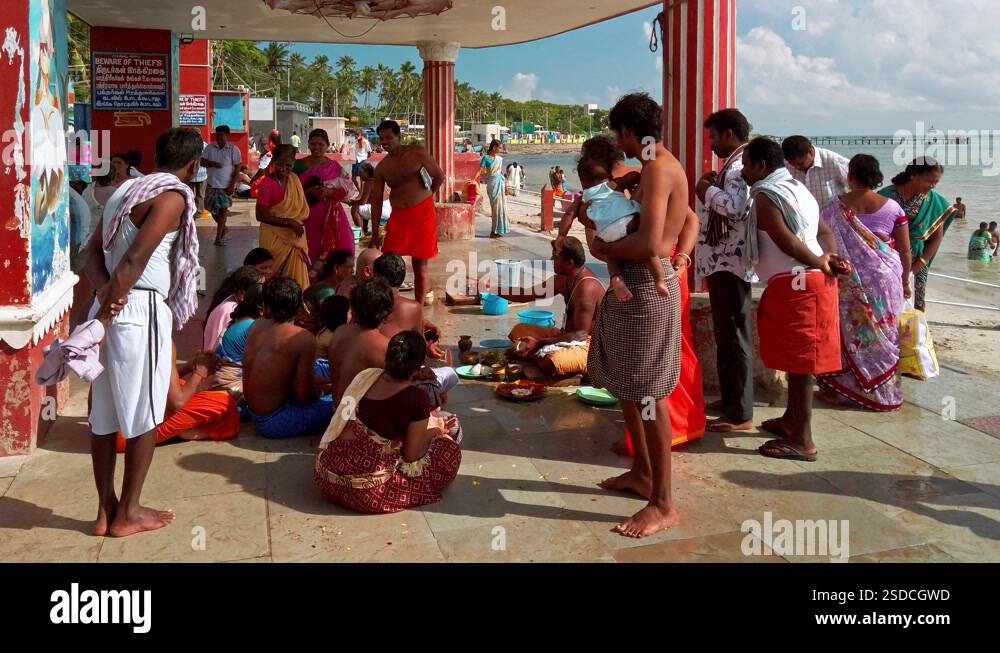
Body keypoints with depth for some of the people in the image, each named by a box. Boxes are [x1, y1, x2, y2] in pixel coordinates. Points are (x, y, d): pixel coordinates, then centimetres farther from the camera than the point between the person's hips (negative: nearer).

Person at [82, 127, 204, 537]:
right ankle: (128, 513, 13)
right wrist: (102, 319, -19)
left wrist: (104, 290, -7)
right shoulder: (173, 196, -9)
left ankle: (106, 510, 22)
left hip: (112, 307, 8)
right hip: (141, 311, -8)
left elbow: (93, 251, 9)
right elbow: (134, 261, -19)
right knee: (144, 417, 4)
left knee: (104, 415, 12)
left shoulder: (126, 190, 18)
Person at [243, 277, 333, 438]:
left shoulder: (256, 326, -1)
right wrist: (318, 392, 5)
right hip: (274, 422, -7)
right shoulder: (304, 338, -21)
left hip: (254, 415, 7)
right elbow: (304, 396, -19)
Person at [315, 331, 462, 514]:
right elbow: (411, 456, -9)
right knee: (449, 452, 4)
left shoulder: (365, 376, 1)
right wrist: (435, 430, 9)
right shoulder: (418, 400, -15)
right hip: (366, 490, -6)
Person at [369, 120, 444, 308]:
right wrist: (375, 233, 2)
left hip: (422, 213, -3)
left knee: (420, 264, 2)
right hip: (398, 216, 3)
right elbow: (376, 200, 6)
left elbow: (439, 176, 4)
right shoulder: (381, 167, 7)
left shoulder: (417, 153, -3)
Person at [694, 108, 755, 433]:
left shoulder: (740, 165, -15)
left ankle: (740, 415, -1)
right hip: (724, 261, 11)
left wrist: (708, 190, -16)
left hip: (730, 263, -11)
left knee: (733, 336, -6)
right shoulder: (735, 164, 18)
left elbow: (737, 207, -31)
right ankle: (730, 399, 30)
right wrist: (710, 192, 7)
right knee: (726, 334, 18)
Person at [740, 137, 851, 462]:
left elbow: (788, 243, -22)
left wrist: (821, 264, -10)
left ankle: (802, 441, 1)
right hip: (810, 281, 10)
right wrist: (829, 259, -1)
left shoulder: (765, 196, -11)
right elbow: (825, 231, 15)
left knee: (799, 362, -5)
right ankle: (791, 420, 33)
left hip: (794, 285, -10)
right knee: (797, 358, 19)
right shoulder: (797, 188, 19)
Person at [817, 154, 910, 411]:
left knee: (847, 330, 11)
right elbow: (905, 250, 2)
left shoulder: (835, 207, -5)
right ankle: (883, 392, 19)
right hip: (886, 278, 1)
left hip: (849, 281, 0)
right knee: (882, 334, 11)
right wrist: (905, 281, 14)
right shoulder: (892, 207, -2)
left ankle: (836, 388, 15)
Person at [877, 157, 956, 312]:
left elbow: (937, 237, 6)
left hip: (916, 267, 3)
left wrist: (920, 264, -2)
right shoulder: (886, 196, -11)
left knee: (915, 309, 4)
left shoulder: (933, 201, 0)